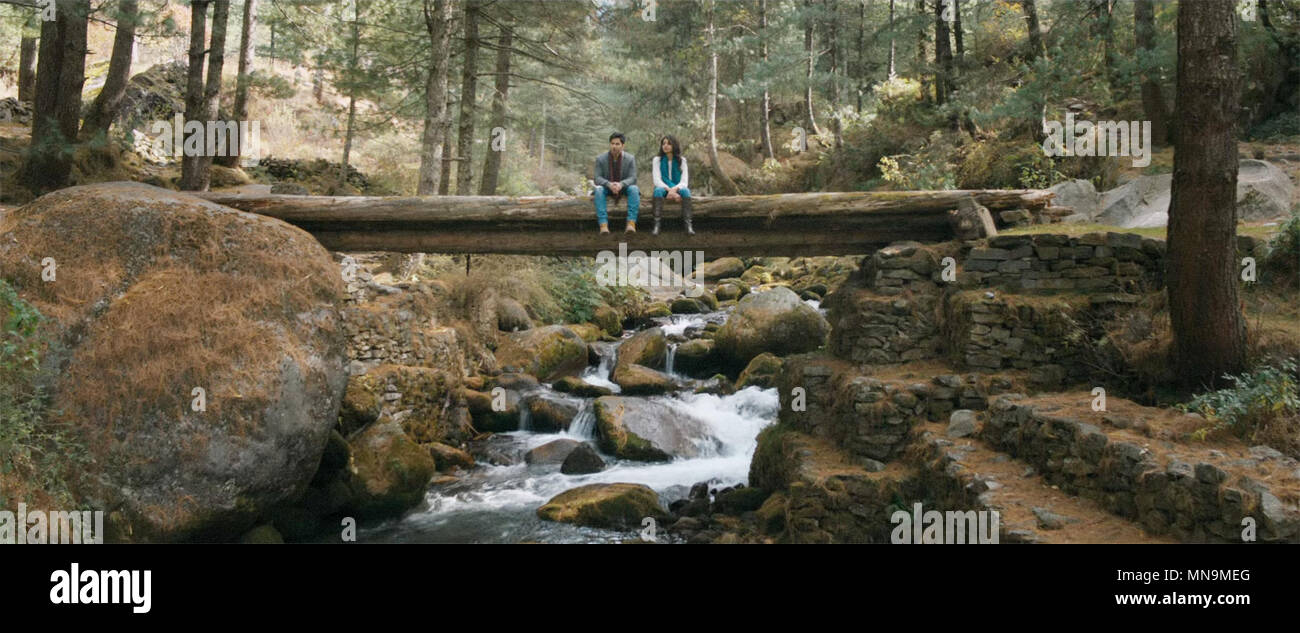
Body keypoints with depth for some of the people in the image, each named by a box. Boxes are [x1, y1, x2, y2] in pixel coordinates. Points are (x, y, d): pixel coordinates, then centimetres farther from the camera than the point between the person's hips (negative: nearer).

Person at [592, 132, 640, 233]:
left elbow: (632, 178, -12)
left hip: (624, 186, 0)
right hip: (607, 187, 0)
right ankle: (603, 224, -42)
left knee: (634, 189, -32)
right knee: (598, 190, -33)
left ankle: (631, 223, -40)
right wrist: (609, 184, -32)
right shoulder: (600, 159, -6)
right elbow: (598, 178, -10)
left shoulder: (630, 158, -6)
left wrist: (621, 184, -34)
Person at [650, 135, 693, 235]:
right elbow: (657, 180, -9)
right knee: (658, 190, -36)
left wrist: (674, 189, -28)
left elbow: (684, 181, -7)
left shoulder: (681, 160, 3)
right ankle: (656, 225, -45)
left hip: (678, 188, 0)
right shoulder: (657, 160, 2)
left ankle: (688, 225, -45)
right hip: (663, 187, 0)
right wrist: (669, 189, -27)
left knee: (685, 191, -34)